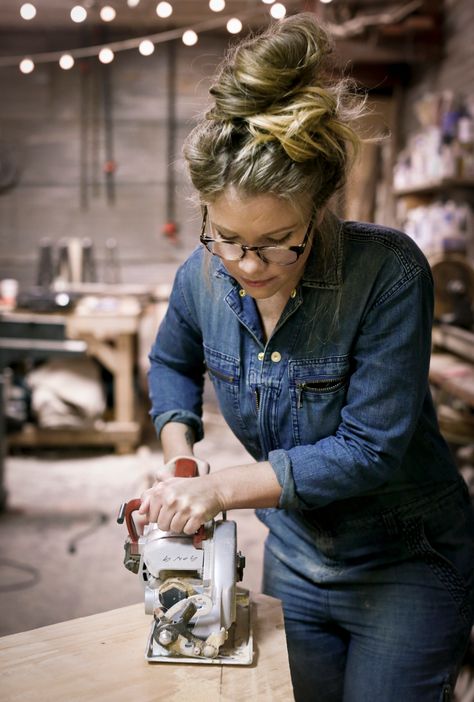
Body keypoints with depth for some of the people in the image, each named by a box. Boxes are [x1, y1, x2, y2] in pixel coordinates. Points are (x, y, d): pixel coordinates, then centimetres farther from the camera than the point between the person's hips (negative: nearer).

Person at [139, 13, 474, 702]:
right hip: (293, 560, 5)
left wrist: (223, 488, -30)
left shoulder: (388, 272, -28)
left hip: (407, 568, -5)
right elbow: (172, 361, 10)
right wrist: (179, 454, -6)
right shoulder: (204, 274, -12)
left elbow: (372, 449, -28)